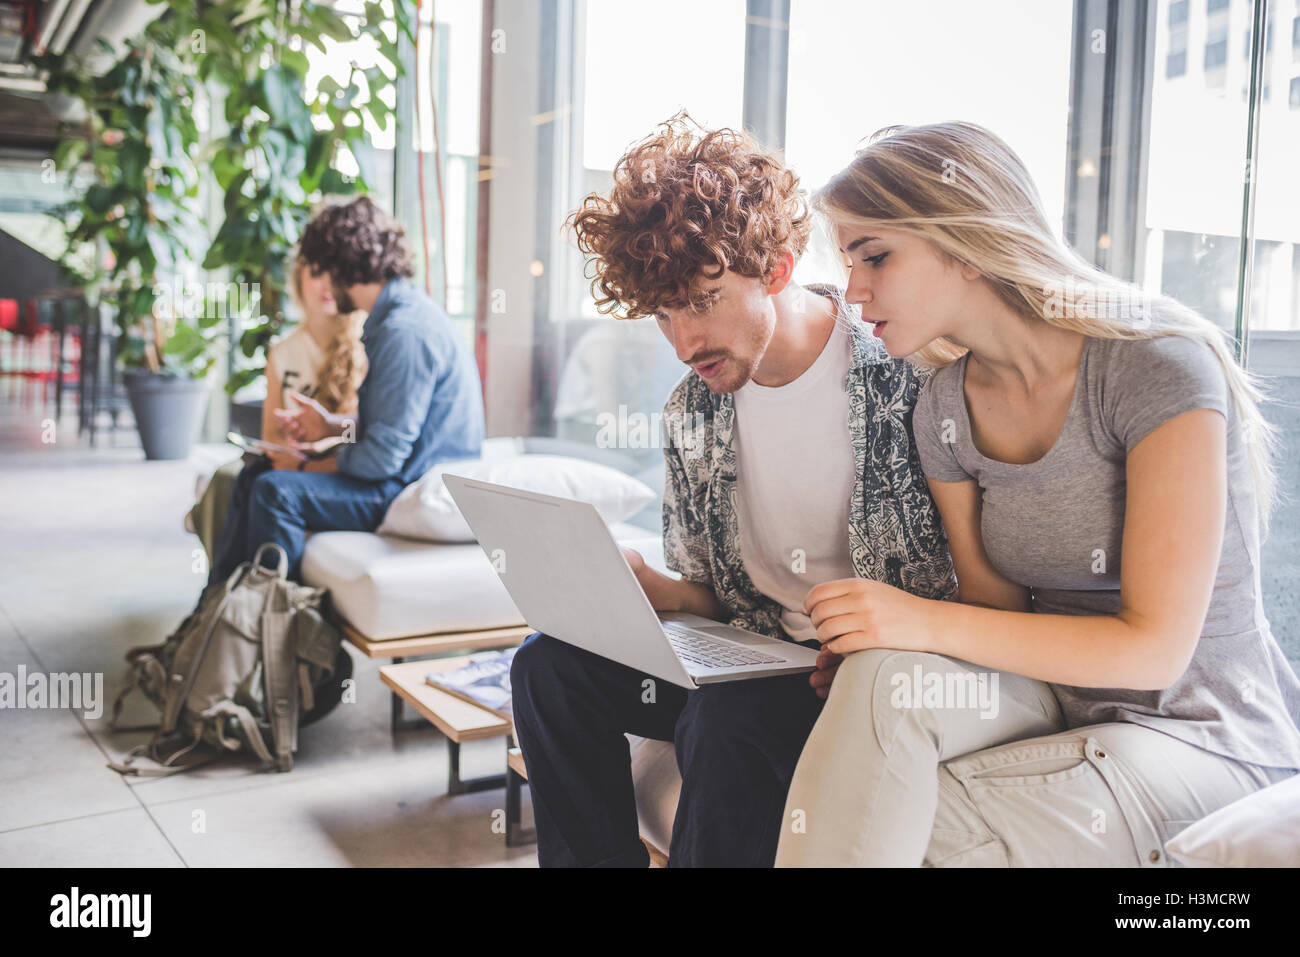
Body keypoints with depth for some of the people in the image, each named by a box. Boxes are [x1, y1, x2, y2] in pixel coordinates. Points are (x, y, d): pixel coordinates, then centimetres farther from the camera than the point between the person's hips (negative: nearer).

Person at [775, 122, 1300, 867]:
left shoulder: (1158, 366, -19)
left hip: (1210, 742, -4)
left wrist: (929, 621, -25)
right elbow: (998, 611, 3)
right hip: (1063, 703, 5)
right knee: (885, 680, -28)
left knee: (897, 817, -27)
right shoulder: (945, 409, 0)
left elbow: (1155, 647, -21)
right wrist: (883, 643, -16)